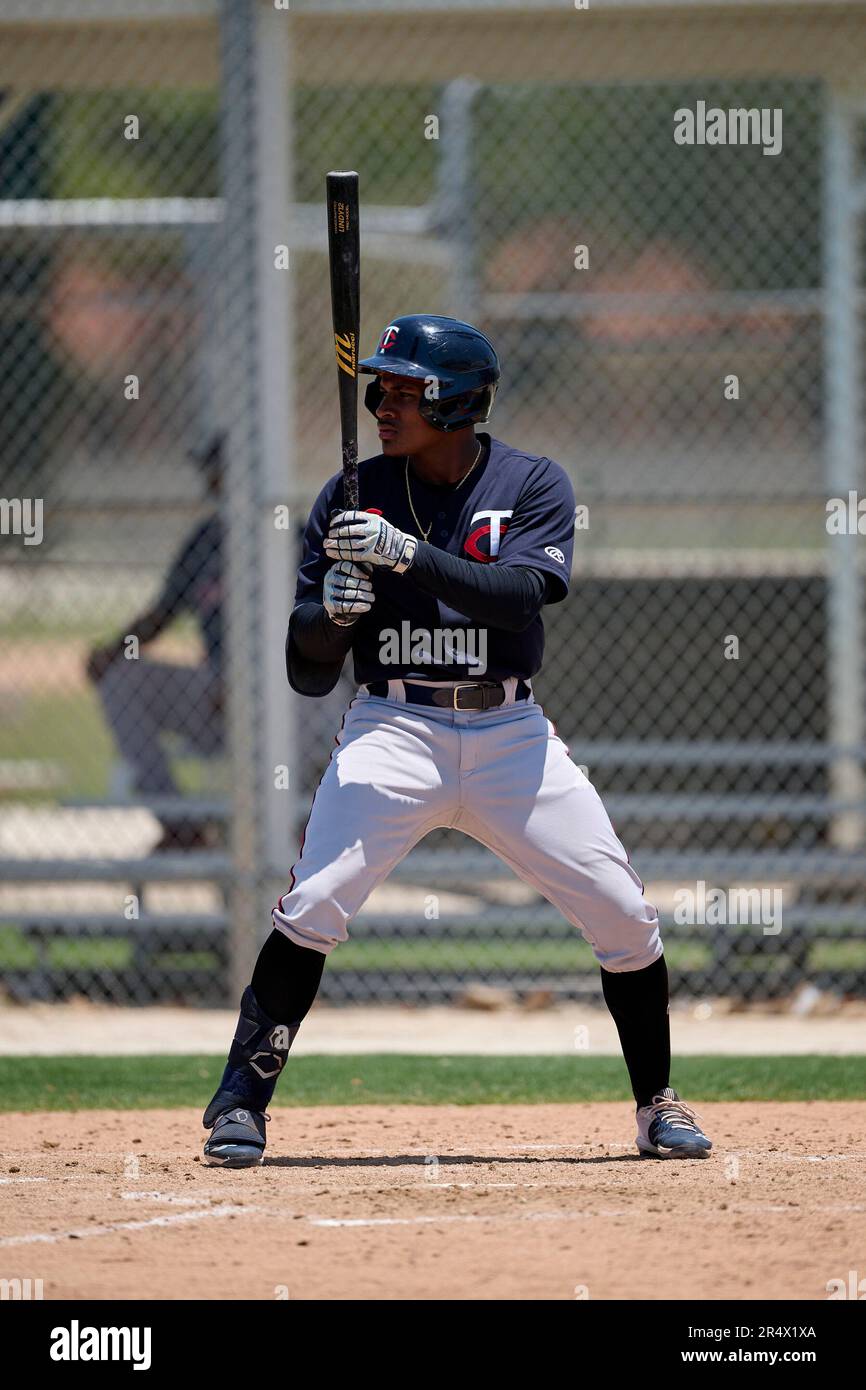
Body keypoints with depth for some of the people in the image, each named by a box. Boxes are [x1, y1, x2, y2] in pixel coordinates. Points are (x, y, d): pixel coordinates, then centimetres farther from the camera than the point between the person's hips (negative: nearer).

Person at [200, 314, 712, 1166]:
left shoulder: (533, 485, 0)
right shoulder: (351, 499, 2)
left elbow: (523, 592, -20)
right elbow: (308, 673, 2)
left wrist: (407, 553, -29)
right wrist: (331, 614, -20)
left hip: (510, 735, 1)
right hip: (394, 733, -1)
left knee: (625, 918, -3)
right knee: (313, 906, -20)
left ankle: (658, 1107, 16)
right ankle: (241, 1104, -12)